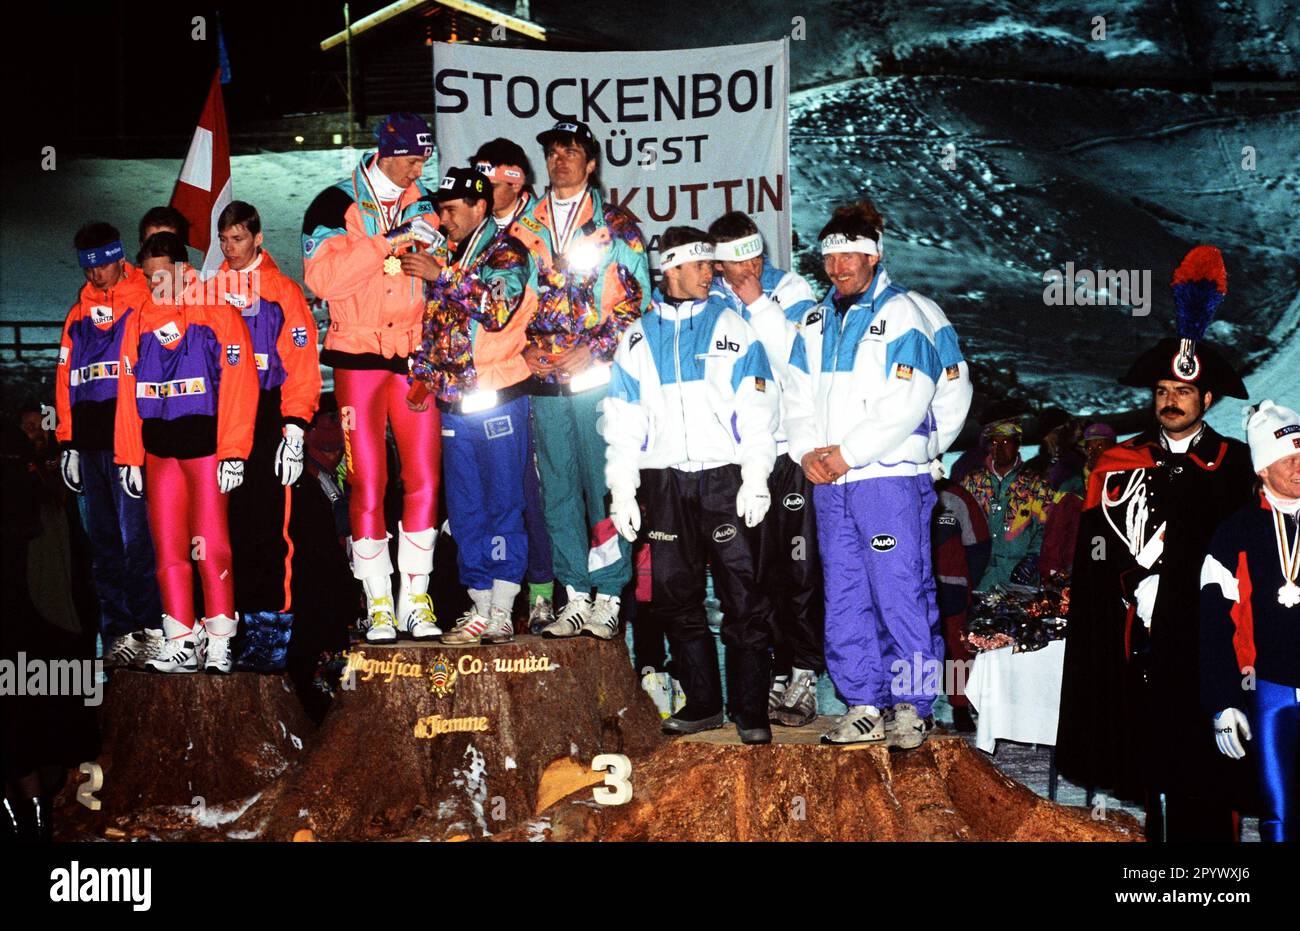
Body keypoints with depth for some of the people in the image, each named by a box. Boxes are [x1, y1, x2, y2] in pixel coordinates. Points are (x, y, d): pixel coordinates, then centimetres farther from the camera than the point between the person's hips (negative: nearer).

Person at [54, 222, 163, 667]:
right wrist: (68, 443, 13)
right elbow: (65, 380, 19)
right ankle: (117, 632, 11)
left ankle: (149, 626, 0)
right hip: (90, 445, 6)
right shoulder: (79, 315, 18)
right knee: (103, 544, 7)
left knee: (136, 539, -8)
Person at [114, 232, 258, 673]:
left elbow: (239, 388, -8)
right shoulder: (138, 321, 12)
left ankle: (219, 642, 4)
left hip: (206, 444, -5)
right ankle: (181, 643, 10)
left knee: (211, 545, -4)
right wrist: (129, 457, 9)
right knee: (168, 549, 4)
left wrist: (233, 453, -13)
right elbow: (128, 393, 13)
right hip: (159, 449, 5)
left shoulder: (219, 315, -3)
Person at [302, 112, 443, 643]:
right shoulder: (337, 205, 0)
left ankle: (416, 600, 8)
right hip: (358, 358, -3)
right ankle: (378, 605, 5)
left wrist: (432, 270, -4)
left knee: (424, 480, -1)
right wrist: (391, 240, -20)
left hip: (415, 358, 4)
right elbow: (323, 277, -16)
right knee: (368, 485, -3)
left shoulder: (426, 207, 14)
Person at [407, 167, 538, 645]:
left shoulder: (507, 252, -4)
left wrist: (444, 277, -19)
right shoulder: (447, 256, 17)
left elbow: (498, 309, -22)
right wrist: (422, 375, 11)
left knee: (503, 505, -3)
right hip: (453, 403, 7)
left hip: (498, 401, -7)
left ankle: (501, 613, 0)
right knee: (464, 511, 9)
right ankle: (480, 609, 16)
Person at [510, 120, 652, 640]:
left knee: (605, 484, -3)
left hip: (599, 376, -4)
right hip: (545, 379, 4)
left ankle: (608, 598, 3)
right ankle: (575, 599, 12)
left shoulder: (617, 226, 4)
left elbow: (635, 301, -1)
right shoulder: (524, 227, 14)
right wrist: (527, 346, -1)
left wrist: (593, 349, -11)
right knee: (558, 489, 5)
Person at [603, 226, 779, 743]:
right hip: (664, 482, 3)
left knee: (742, 595, -4)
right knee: (676, 594, 8)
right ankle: (702, 703, 20)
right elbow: (622, 419, 11)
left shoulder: (732, 327, 5)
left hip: (724, 478, -3)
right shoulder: (638, 338, 11)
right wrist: (622, 490, 4)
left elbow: (757, 409, -1)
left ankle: (751, 710, 3)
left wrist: (755, 480, -9)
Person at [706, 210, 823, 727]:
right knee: (755, 571, 4)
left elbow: (799, 361, -11)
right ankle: (773, 674, 13)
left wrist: (758, 304, -11)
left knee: (799, 567, -1)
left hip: (791, 447, -2)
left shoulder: (790, 289, 2)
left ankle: (803, 673, 6)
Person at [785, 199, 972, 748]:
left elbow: (908, 403, -12)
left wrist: (850, 453, -13)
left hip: (890, 476, -6)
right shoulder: (814, 323, 16)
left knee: (901, 594, -5)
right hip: (828, 483, 7)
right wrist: (807, 452, -3)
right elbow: (798, 397, 15)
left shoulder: (906, 315, -3)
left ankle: (912, 707, 3)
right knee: (844, 599, 8)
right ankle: (864, 706, 15)